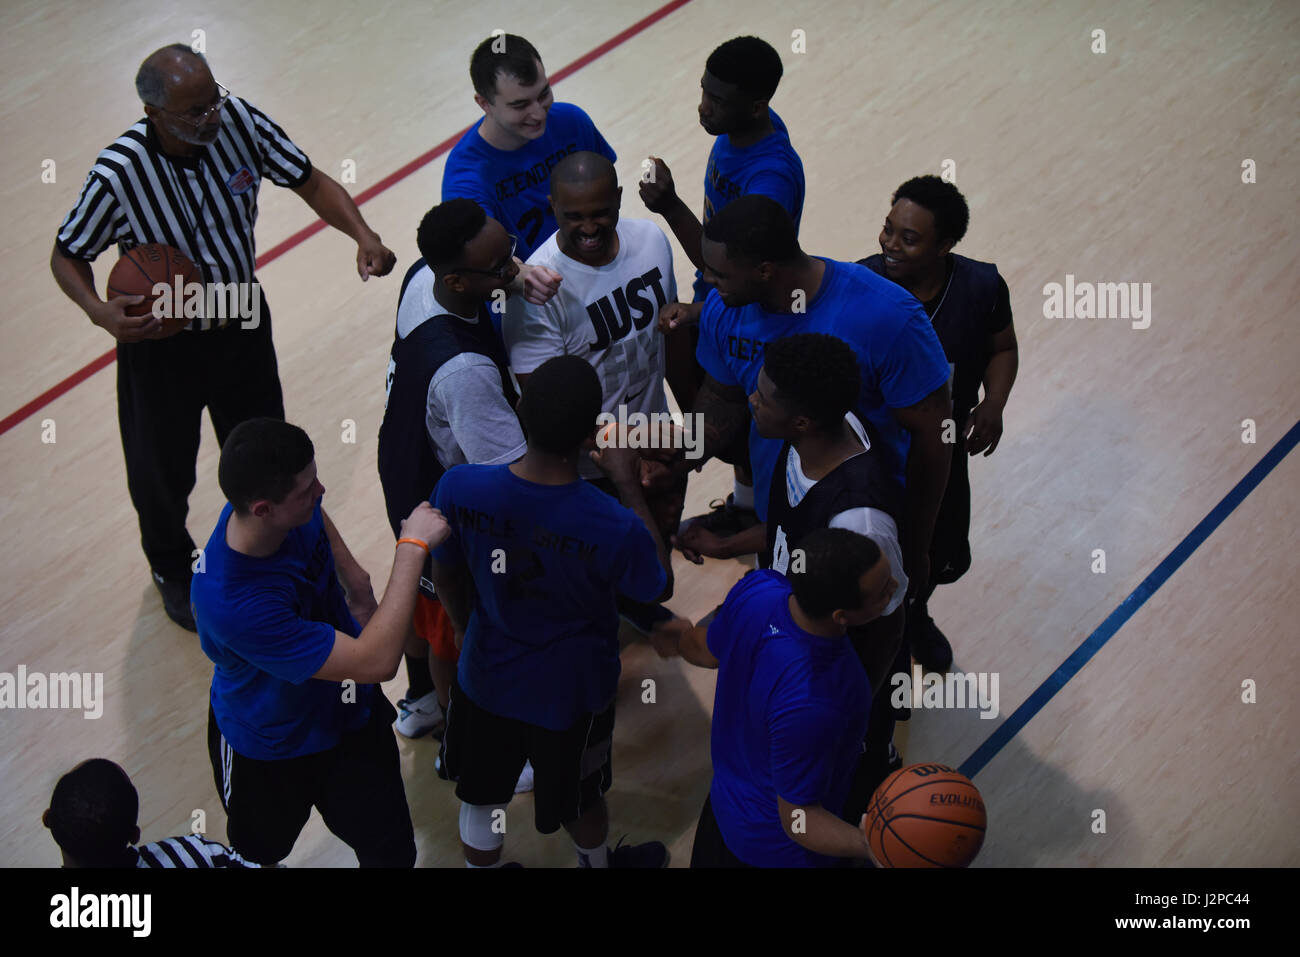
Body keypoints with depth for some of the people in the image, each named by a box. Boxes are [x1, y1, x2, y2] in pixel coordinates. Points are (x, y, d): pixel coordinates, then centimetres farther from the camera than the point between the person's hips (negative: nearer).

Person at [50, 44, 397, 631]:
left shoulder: (240, 121, -21)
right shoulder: (118, 174, -28)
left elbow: (310, 182, -8)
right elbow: (67, 255, -12)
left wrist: (362, 235, -26)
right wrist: (99, 311, -32)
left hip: (242, 320, 4)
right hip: (159, 339, -3)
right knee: (161, 469, 14)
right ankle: (172, 570, 47)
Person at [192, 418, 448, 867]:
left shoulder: (296, 508, -22)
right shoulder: (233, 606, -44)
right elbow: (376, 661, -43)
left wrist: (354, 582, 1)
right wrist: (412, 547, -39)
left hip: (350, 710, 5)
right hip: (272, 752, -5)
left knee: (392, 853, 9)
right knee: (259, 851, 25)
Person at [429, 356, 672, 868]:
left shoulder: (459, 487, -27)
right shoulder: (615, 528, -36)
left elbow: (446, 577, -7)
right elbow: (655, 584, -11)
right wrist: (631, 488, -8)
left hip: (486, 676, 2)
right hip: (570, 691, -2)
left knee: (480, 795, 28)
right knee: (578, 800, 29)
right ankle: (598, 862, 58)